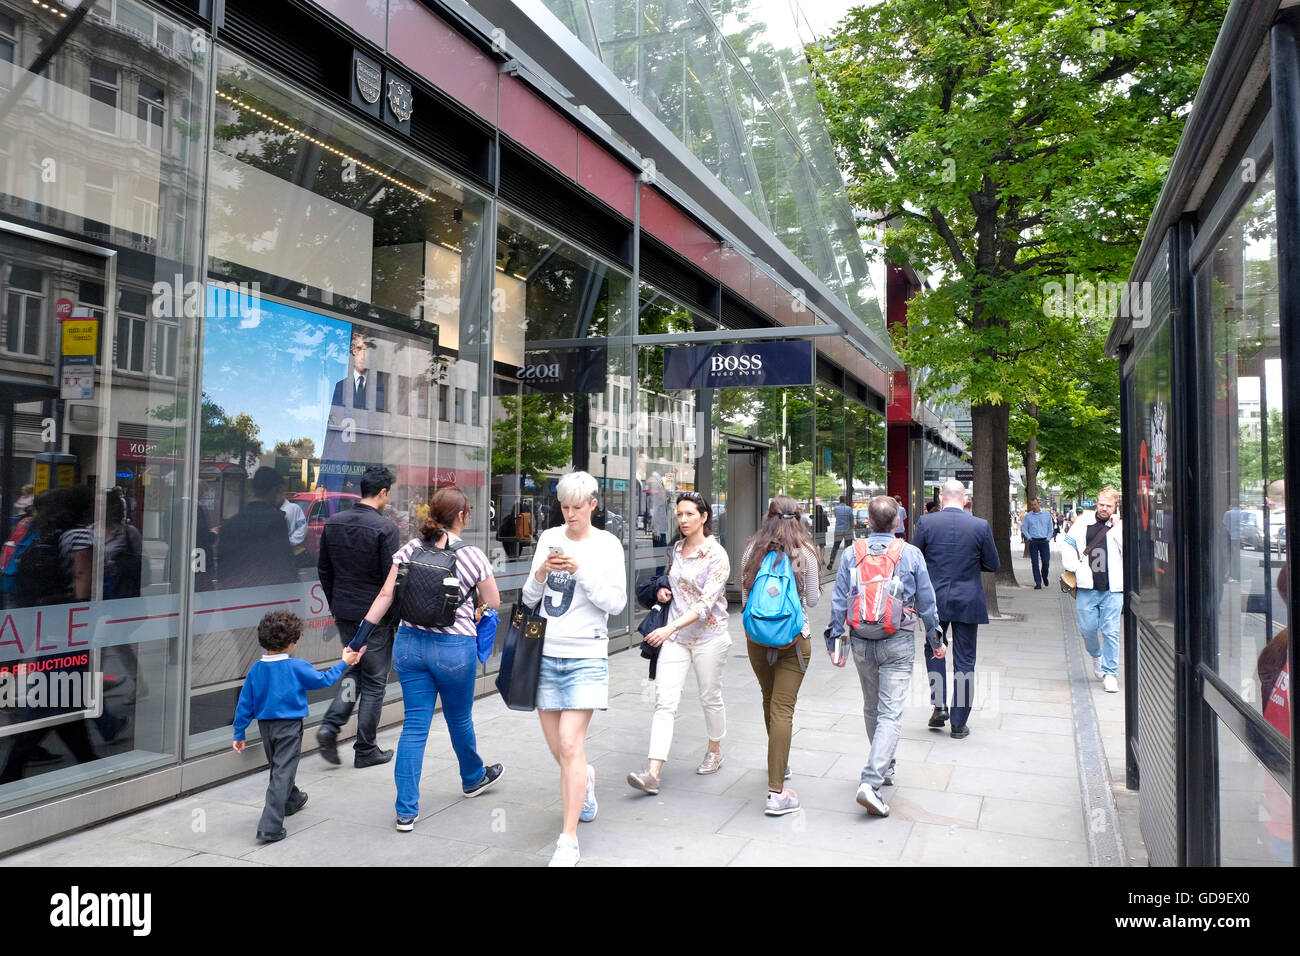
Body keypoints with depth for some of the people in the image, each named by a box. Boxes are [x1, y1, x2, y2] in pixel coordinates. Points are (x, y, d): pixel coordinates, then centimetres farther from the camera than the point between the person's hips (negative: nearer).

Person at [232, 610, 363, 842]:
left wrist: (239, 734, 10)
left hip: (265, 726, 6)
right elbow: (322, 680, -2)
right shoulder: (296, 667, -16)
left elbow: (245, 703, 2)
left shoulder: (256, 669, -2)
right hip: (289, 727, -6)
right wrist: (344, 663, 11)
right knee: (282, 773, -4)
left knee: (278, 768, 25)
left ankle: (292, 800, 49)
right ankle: (269, 827, -11)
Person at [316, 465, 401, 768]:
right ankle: (366, 750, 15)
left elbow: (323, 570, 10)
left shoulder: (333, 523, 3)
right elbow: (392, 578, -16)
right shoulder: (385, 528, -17)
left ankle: (330, 725, 4)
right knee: (374, 681, 7)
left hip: (343, 612, 6)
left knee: (353, 669, 23)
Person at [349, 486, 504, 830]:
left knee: (414, 725, 7)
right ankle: (473, 778, 43)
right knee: (459, 719, 18)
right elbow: (493, 602, 1)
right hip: (455, 648, -3)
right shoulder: (472, 556, -9)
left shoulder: (410, 550, 0)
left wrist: (362, 635, 1)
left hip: (409, 644, 3)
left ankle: (406, 811, 8)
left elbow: (385, 596, -2)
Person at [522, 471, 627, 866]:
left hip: (585, 655, -4)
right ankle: (584, 779, 43)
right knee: (557, 748, 9)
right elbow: (530, 598, 11)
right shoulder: (548, 538, 8)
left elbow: (617, 602, -7)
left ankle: (569, 840, -2)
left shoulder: (607, 544, -1)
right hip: (545, 653, 4)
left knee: (570, 743, -12)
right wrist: (540, 574, -10)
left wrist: (581, 571, -18)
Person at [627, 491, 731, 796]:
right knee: (664, 702, -6)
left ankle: (715, 751, 39)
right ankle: (652, 774, -10)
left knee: (710, 698, 13)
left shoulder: (716, 555, -13)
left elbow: (706, 603, -22)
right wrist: (661, 589, 2)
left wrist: (670, 628, -31)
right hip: (674, 637, 5)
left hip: (708, 636, -5)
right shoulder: (676, 549, 6)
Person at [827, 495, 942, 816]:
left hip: (861, 642, 3)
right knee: (891, 714, -4)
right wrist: (935, 639, 15)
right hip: (898, 644, -3)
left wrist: (835, 642, 9)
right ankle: (871, 782, -16)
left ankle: (884, 768, 36)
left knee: (871, 709, 20)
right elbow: (926, 602, 2)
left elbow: (838, 602, 0)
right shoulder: (911, 554, -5)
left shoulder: (852, 554, -1)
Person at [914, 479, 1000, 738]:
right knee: (964, 660, 9)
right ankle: (959, 723, 14)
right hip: (968, 601, 0)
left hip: (934, 599, 0)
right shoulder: (980, 526, -9)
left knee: (934, 649, 22)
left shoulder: (926, 523, -9)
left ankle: (939, 705, 11)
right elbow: (992, 564, -1)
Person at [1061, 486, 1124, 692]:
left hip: (1112, 589, -1)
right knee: (1087, 627, 5)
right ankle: (1096, 655, 35)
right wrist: (1075, 567, -1)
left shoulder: (1121, 525, 4)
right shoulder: (1084, 521, 7)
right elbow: (1067, 544, 11)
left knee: (1110, 631, -1)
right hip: (1087, 586, 1)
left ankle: (1110, 673, 10)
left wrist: (1116, 528, -11)